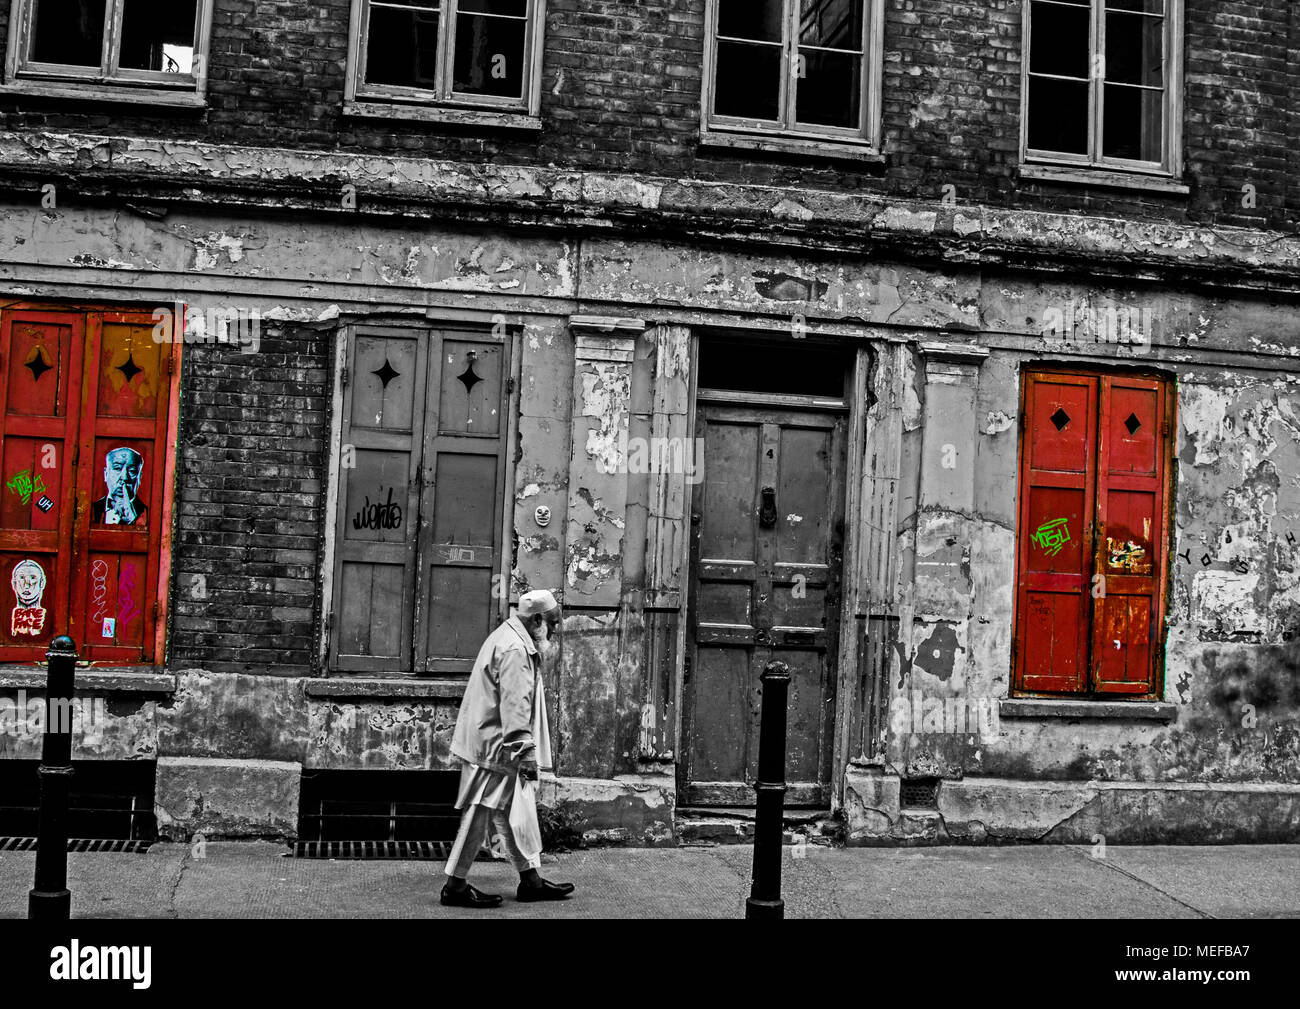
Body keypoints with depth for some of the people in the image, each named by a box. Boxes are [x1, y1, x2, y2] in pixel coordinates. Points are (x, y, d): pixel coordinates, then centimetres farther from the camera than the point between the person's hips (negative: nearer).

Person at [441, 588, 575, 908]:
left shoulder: (506, 638, 16)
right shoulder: (515, 649, -18)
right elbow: (515, 705, -24)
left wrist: (523, 750, 23)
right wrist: (524, 750, -24)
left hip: (490, 743, 11)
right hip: (494, 746, -11)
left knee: (519, 812, 14)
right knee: (480, 813, -4)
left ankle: (531, 879, 20)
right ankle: (455, 886, 4)